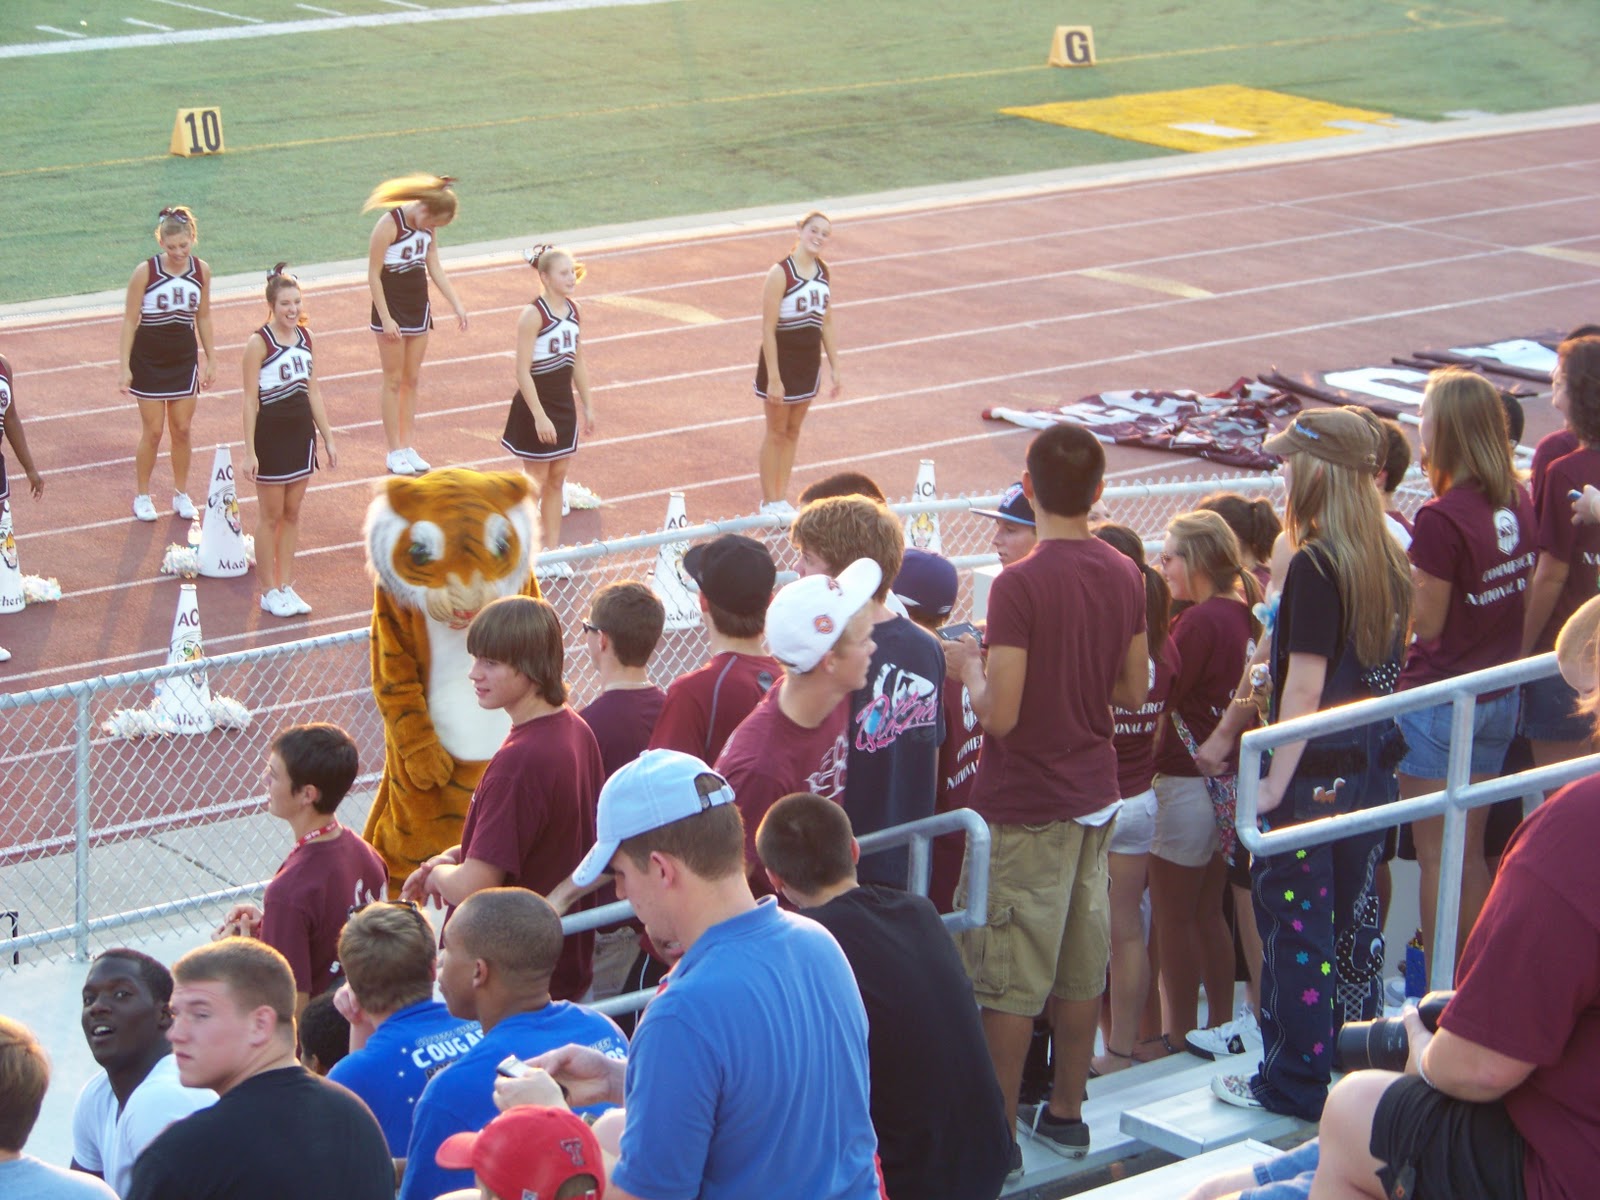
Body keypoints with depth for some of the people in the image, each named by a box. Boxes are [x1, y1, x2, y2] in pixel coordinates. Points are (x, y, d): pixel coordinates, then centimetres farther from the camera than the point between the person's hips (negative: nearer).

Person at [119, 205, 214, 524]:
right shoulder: (145, 272, -15)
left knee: (182, 430, 8)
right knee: (152, 431, 2)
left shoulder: (201, 271, -3)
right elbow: (130, 321, -10)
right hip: (149, 361, -3)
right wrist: (125, 367, -11)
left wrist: (210, 360, 10)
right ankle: (142, 496, 17)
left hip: (184, 359, 3)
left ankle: (181, 494, 23)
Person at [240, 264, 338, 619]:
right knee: (272, 516, 4)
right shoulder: (259, 343, -14)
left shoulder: (304, 336, 4)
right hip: (270, 434, -6)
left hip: (301, 432, 6)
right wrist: (249, 452, -15)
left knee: (292, 514, 12)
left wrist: (328, 438, 13)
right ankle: (269, 592, 15)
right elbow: (250, 400, -13)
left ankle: (286, 586, 22)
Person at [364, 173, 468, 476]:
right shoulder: (389, 225, -19)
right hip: (392, 309, -6)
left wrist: (457, 305, 5)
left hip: (418, 308, 7)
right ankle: (395, 452, 7)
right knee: (394, 381, 1)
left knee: (412, 381, 10)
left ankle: (407, 447, 17)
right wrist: (385, 319, -17)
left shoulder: (427, 227, 1)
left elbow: (435, 268, 10)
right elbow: (373, 275, -16)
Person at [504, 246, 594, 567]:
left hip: (564, 404, 7)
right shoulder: (533, 316, -18)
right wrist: (539, 416, -22)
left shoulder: (573, 310, 4)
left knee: (557, 480, 13)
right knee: (536, 483, 2)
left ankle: (552, 552, 21)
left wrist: (588, 405, 14)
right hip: (536, 406, -7)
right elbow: (523, 371, -19)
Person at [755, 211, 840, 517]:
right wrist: (773, 379, -20)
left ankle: (781, 498, 24)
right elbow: (768, 329, -18)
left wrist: (834, 368, 11)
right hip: (782, 361, -6)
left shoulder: (822, 271, 3)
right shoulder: (781, 274, -18)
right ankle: (769, 502, 17)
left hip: (809, 362, 6)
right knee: (776, 432, 5)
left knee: (793, 431, 14)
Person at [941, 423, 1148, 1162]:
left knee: (1008, 982, 2)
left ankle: (997, 1135, 8)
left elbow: (999, 714, -22)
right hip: (1095, 795, 7)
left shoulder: (1019, 586, -21)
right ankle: (1066, 1114, 26)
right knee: (1080, 965, 15)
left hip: (1026, 809, -7)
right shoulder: (1125, 577, 1)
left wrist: (969, 664, -4)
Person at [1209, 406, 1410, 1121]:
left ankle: (1295, 1083, 7)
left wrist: (1276, 784, -16)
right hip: (1372, 762, 8)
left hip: (1316, 769, -8)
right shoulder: (1388, 560, 5)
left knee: (1296, 926, 1)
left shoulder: (1315, 565, -19)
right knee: (1353, 913, 16)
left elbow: (1305, 689, -20)